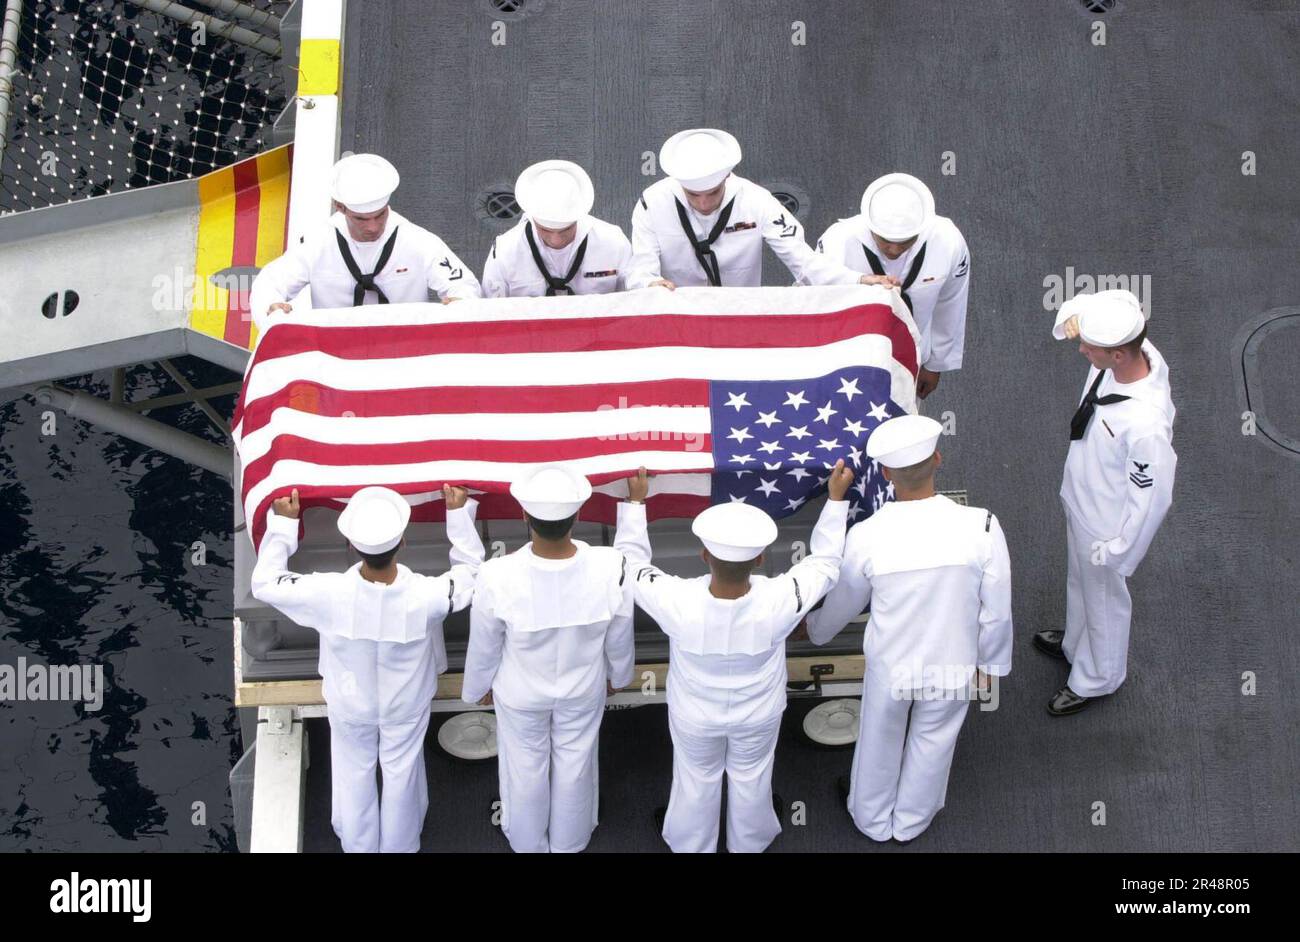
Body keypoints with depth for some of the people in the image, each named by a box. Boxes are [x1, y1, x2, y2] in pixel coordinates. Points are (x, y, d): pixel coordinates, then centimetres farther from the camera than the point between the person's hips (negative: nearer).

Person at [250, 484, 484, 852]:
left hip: (350, 706, 0)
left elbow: (265, 583, -19)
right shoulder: (424, 596, -37)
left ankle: (358, 847, 51)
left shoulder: (329, 594, -37)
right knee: (401, 776, 26)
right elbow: (472, 574, -16)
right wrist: (459, 514, -16)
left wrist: (282, 523, -15)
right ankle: (400, 847, 50)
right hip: (406, 705, 0)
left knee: (353, 777, 27)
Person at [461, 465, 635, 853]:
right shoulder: (610, 568, -33)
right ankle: (569, 842, 55)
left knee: (525, 770, 27)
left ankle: (528, 843, 55)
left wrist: (479, 687, 6)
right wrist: (617, 675, 10)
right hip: (584, 691, 1)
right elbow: (619, 638, -13)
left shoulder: (498, 577, -37)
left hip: (521, 694, -1)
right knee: (575, 767, 28)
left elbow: (484, 646, -16)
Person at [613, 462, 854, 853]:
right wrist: (836, 498, -9)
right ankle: (748, 846, 58)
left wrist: (634, 501, -9)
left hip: (695, 717, 0)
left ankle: (692, 848, 55)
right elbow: (824, 562, -17)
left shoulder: (678, 602, -39)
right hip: (758, 715, 1)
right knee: (751, 781, 30)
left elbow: (631, 561, -19)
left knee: (696, 783, 28)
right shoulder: (778, 602, -37)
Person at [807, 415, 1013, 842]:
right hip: (953, 665, 1)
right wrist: (990, 661, 6)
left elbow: (843, 601, -6)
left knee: (880, 742, 26)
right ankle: (911, 822, 53)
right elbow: (996, 610, -13)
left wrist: (815, 630, 16)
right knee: (932, 743, 27)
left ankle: (873, 819, 53)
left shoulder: (866, 536, -26)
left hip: (890, 666, -1)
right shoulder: (981, 527, -26)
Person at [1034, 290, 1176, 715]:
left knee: (1104, 600, 21)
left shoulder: (1145, 425, -42)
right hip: (1081, 501, 7)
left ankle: (1096, 679, 49)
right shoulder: (1136, 351, -22)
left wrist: (1118, 553, -16)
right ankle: (1075, 643, 61)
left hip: (1106, 527, -7)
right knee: (1079, 583, 32)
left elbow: (1151, 499, -27)